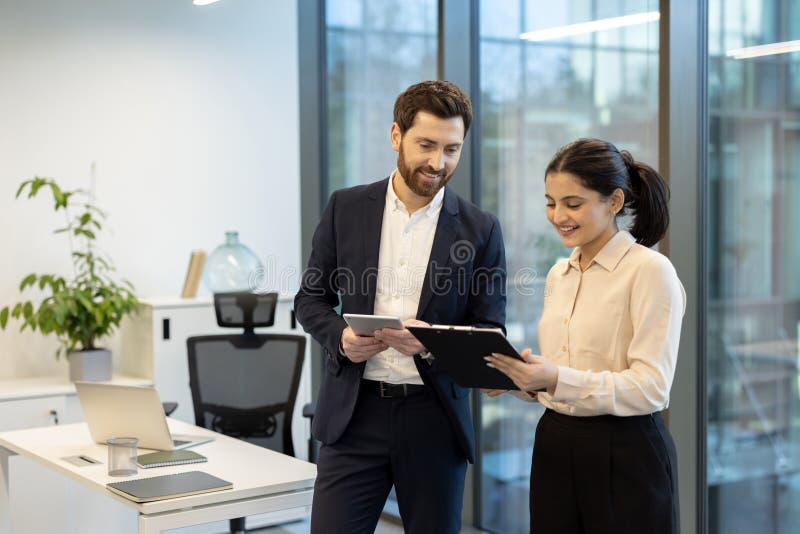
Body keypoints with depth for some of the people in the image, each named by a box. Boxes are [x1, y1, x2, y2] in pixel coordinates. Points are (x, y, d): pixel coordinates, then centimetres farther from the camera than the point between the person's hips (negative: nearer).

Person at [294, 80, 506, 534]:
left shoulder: (481, 229, 1)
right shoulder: (346, 208, 4)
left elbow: (490, 333, 2)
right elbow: (311, 299, 10)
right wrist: (340, 336, -12)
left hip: (434, 419, 0)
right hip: (355, 412, 0)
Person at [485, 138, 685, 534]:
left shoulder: (650, 271, -10)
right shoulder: (558, 275, 11)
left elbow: (651, 388, -17)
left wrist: (557, 379, -27)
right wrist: (520, 379, -3)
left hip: (625, 456, -6)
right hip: (555, 449, 6)